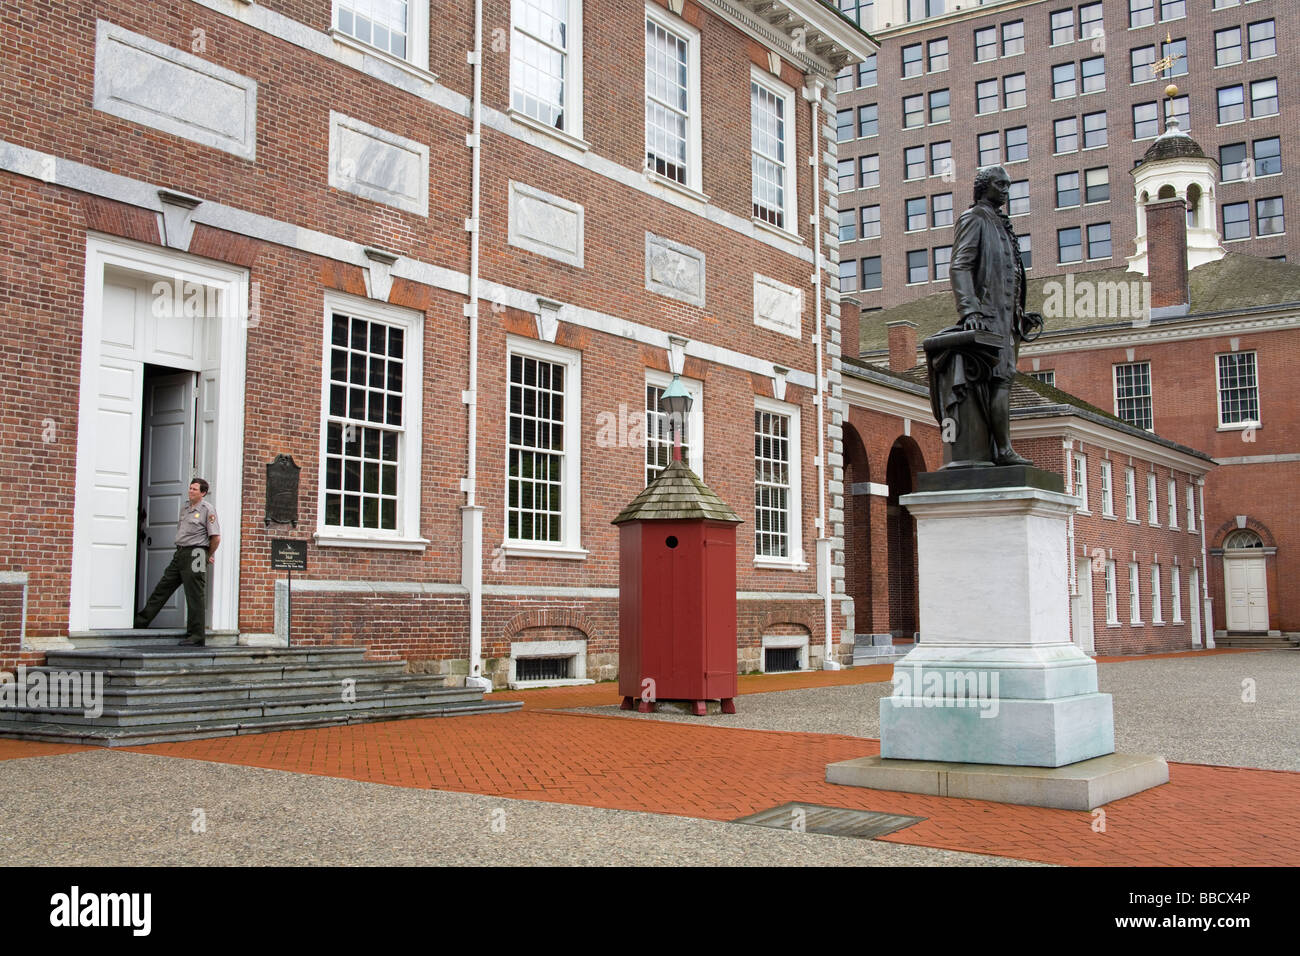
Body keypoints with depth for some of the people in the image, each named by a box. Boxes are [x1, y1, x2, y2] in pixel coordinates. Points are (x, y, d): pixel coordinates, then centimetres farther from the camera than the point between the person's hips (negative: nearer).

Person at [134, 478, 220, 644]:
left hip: (195, 554, -8)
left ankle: (196, 635, 1)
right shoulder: (185, 509, 16)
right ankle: (141, 621, 17)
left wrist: (208, 556, -1)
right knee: (162, 588, 11)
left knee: (195, 596, -4)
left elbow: (216, 537, -12)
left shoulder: (208, 509, -8)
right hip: (180, 553, 8)